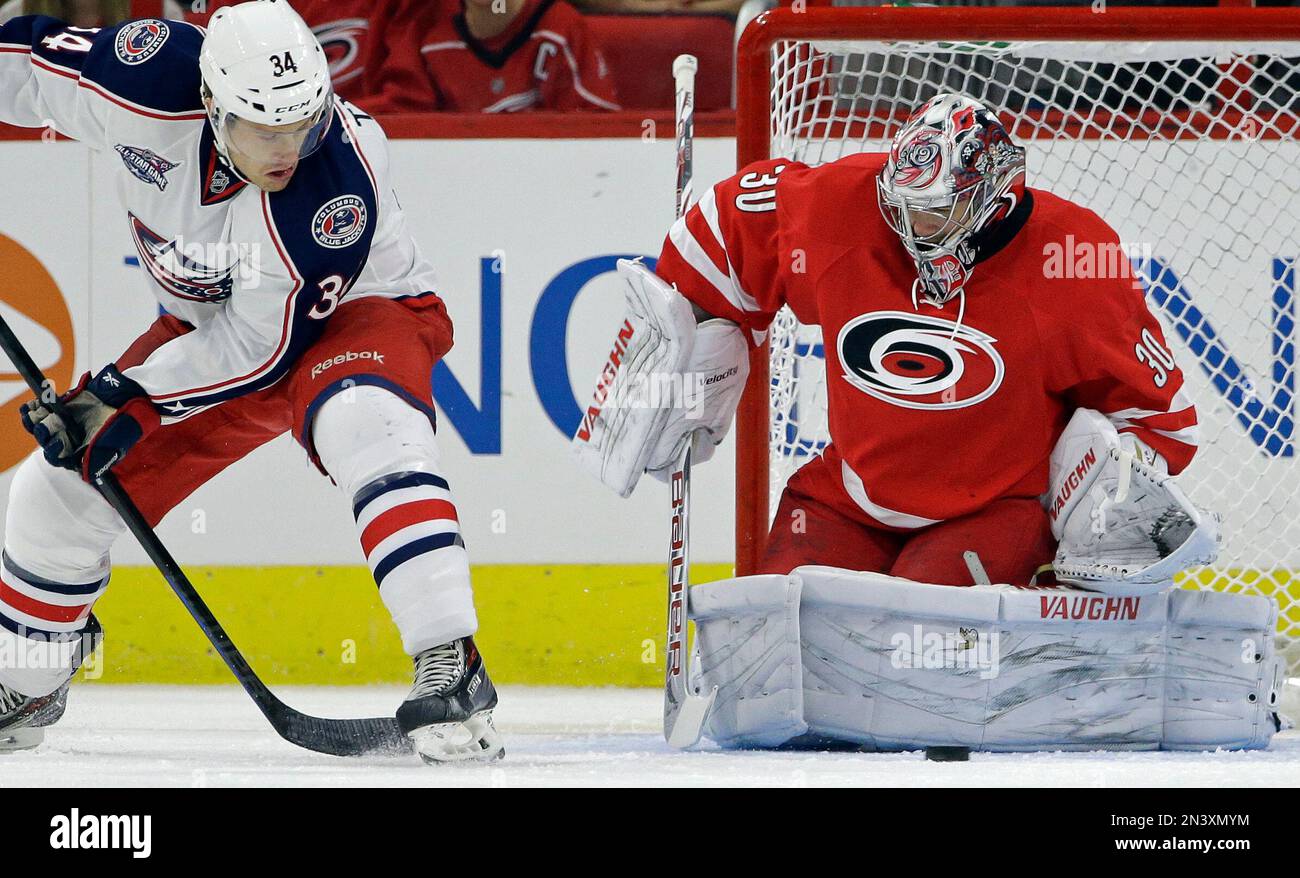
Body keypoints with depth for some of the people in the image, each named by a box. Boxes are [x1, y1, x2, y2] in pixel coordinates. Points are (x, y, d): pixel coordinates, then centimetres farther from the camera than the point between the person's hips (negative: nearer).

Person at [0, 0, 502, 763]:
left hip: (356, 313, -5)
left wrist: (123, 401, -25)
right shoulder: (153, 84, -29)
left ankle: (450, 669, -40)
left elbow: (262, 348, -27)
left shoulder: (338, 194, -37)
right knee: (63, 485, 5)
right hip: (213, 320, 5)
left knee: (366, 425, -38)